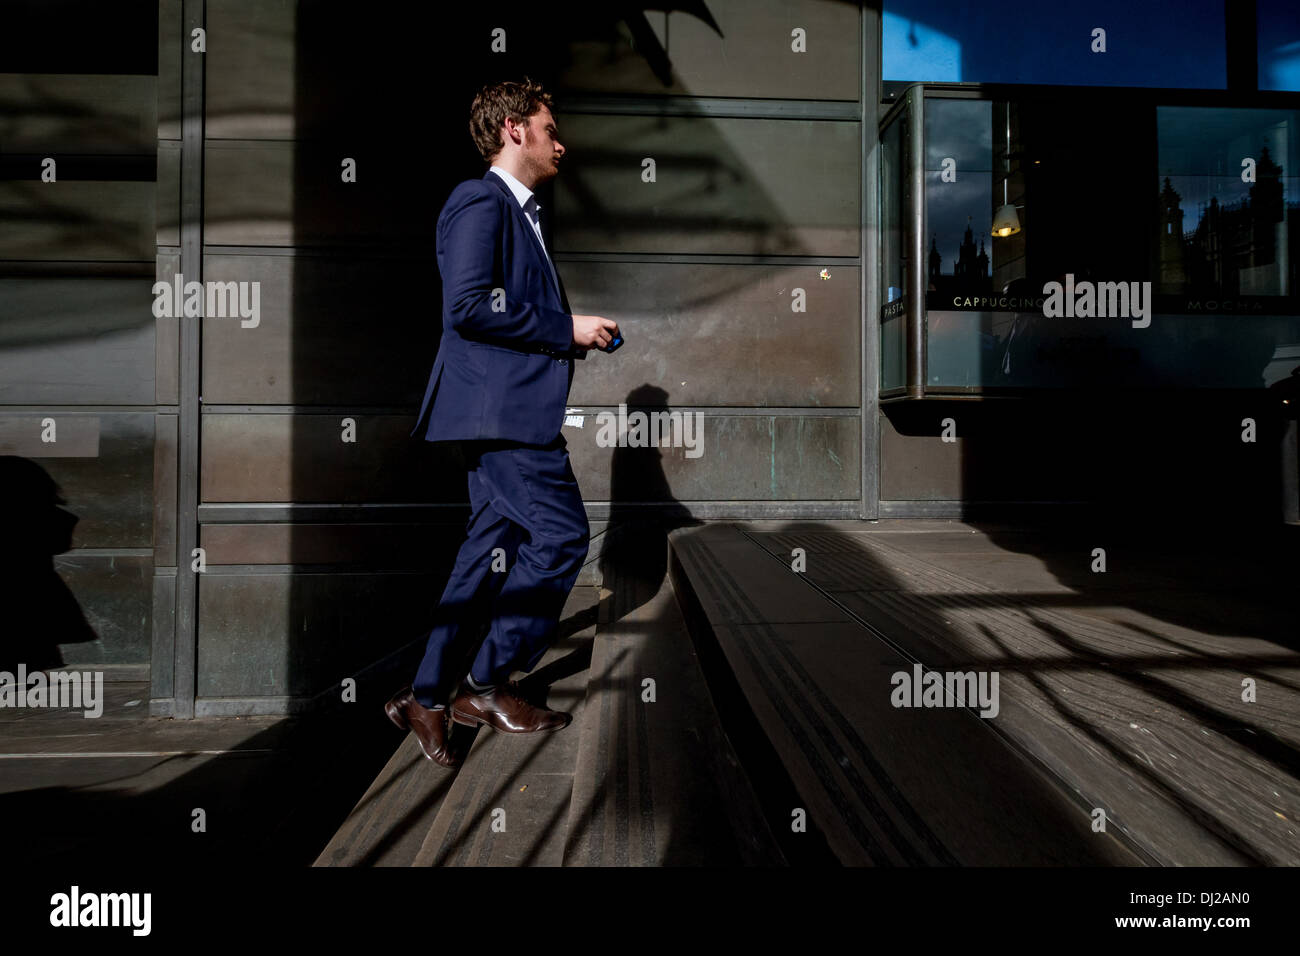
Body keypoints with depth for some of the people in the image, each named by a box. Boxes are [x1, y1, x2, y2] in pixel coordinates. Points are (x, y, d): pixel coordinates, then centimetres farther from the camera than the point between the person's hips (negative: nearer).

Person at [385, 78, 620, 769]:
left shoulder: (519, 212, 25)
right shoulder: (480, 200, -6)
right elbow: (468, 306, -19)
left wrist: (576, 333, 15)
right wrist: (567, 330, -14)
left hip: (511, 407, 10)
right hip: (499, 406, -10)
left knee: (491, 549, 9)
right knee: (561, 534, -10)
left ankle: (427, 698, 19)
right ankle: (487, 686, 4)